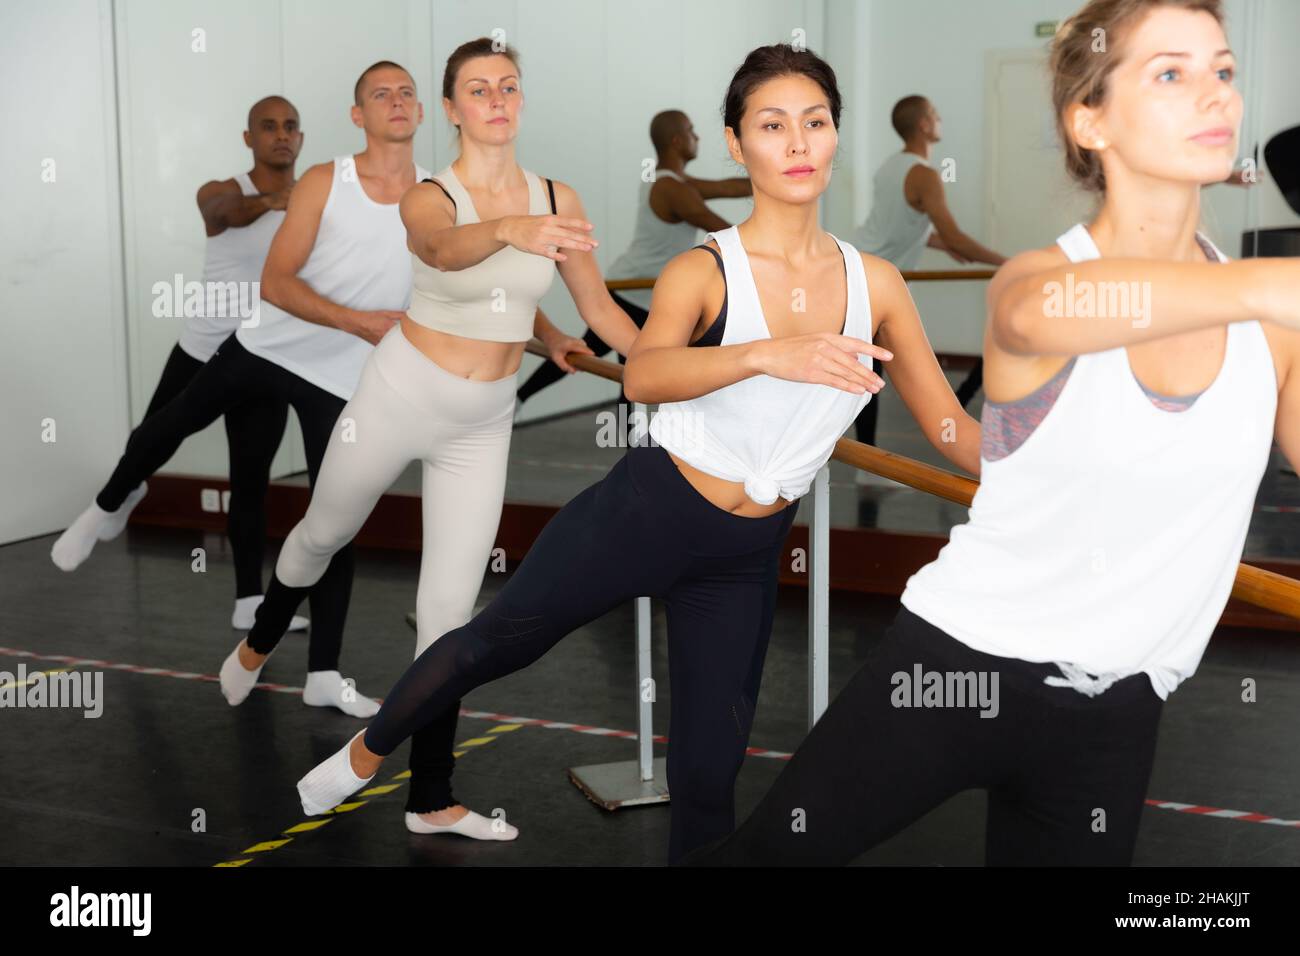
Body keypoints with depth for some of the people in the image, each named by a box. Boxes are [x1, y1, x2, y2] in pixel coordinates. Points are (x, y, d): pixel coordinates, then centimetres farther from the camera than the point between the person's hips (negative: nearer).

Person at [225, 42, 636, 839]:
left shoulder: (559, 199, -6)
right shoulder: (429, 198, -17)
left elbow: (600, 308, 1)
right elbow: (446, 249, -41)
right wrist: (508, 229, -63)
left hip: (483, 423, 2)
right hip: (402, 394, -2)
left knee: (451, 606, 2)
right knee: (325, 533, 21)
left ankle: (433, 801, 10)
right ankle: (261, 641, 55)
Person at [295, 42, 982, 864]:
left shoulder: (876, 283, -3)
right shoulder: (704, 270, -12)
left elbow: (950, 427, -2)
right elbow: (644, 375, -33)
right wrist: (768, 354, -49)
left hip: (747, 556, 3)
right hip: (645, 511, -2)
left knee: (710, 770, 6)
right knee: (498, 639, 7)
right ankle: (365, 756, 34)